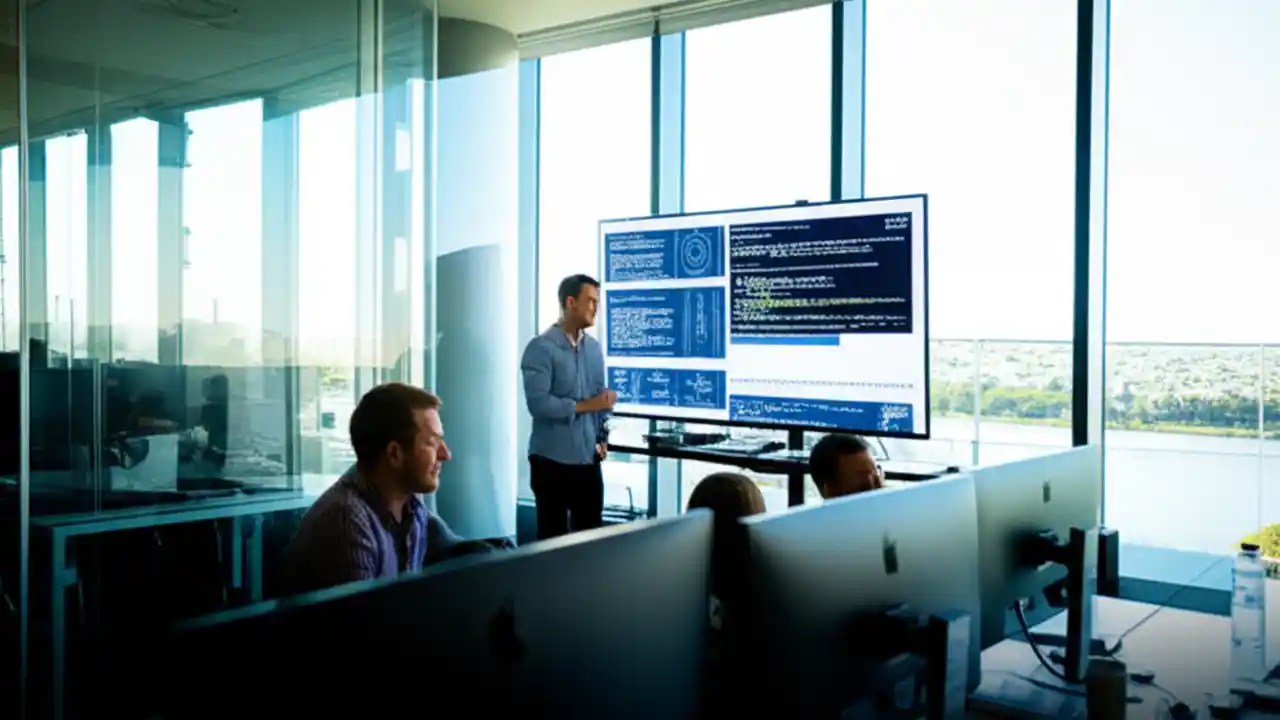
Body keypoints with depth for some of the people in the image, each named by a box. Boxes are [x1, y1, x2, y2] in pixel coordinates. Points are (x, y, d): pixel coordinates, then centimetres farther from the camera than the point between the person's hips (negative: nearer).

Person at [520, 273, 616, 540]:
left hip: (589, 459, 6)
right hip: (553, 460, -5)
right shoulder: (541, 348, -10)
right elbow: (538, 403, -19)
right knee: (553, 535, 7)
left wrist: (602, 437, 1)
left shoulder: (594, 348, 10)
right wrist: (584, 406, -14)